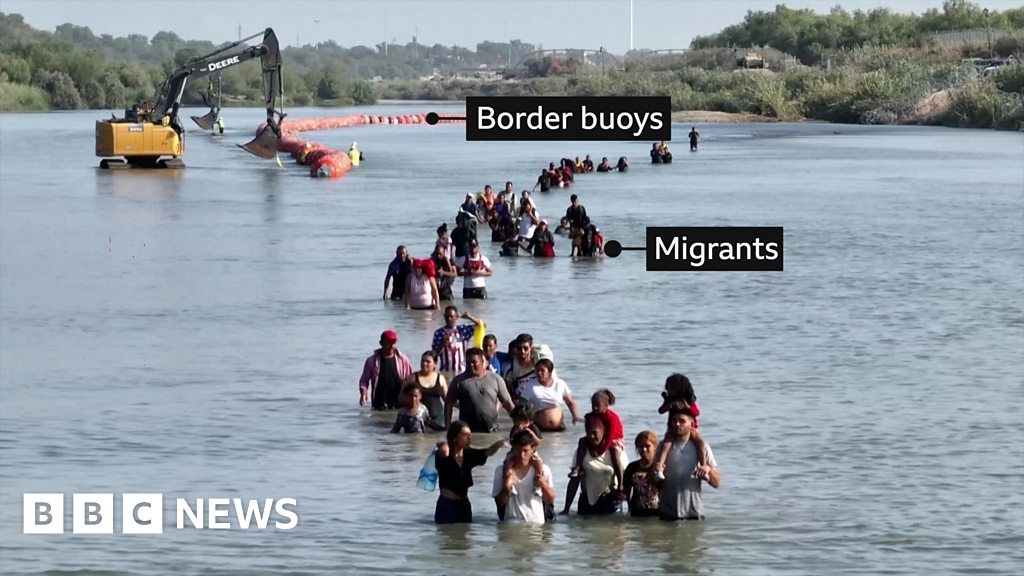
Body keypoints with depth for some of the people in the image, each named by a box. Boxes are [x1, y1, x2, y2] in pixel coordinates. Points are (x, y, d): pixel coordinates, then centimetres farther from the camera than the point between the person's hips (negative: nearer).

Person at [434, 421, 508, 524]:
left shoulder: (469, 454, 4)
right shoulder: (442, 456, -12)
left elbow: (488, 452, -6)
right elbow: (444, 452, -35)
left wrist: (498, 444, -26)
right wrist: (444, 445, -12)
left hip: (464, 505, 5)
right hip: (447, 505, -5)